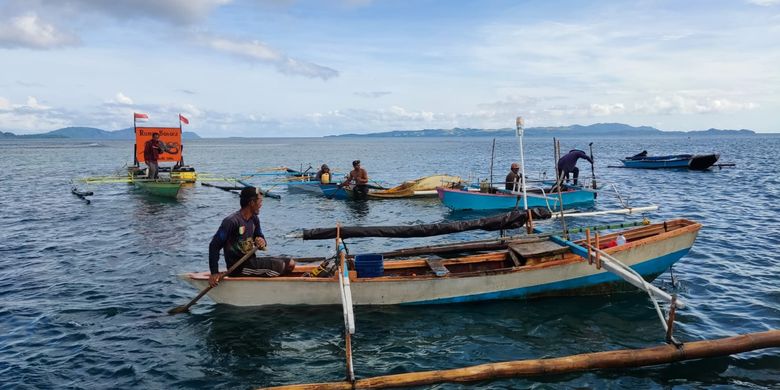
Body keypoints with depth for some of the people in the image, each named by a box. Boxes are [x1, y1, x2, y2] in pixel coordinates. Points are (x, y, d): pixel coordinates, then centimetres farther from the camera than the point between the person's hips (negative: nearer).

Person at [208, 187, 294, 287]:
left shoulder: (254, 219, 8)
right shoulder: (231, 221, -18)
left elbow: (260, 237, 19)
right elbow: (214, 246, -17)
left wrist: (262, 242, -8)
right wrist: (214, 273, -20)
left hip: (252, 261, 9)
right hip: (238, 267, -9)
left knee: (290, 263, 0)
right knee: (280, 265, -22)